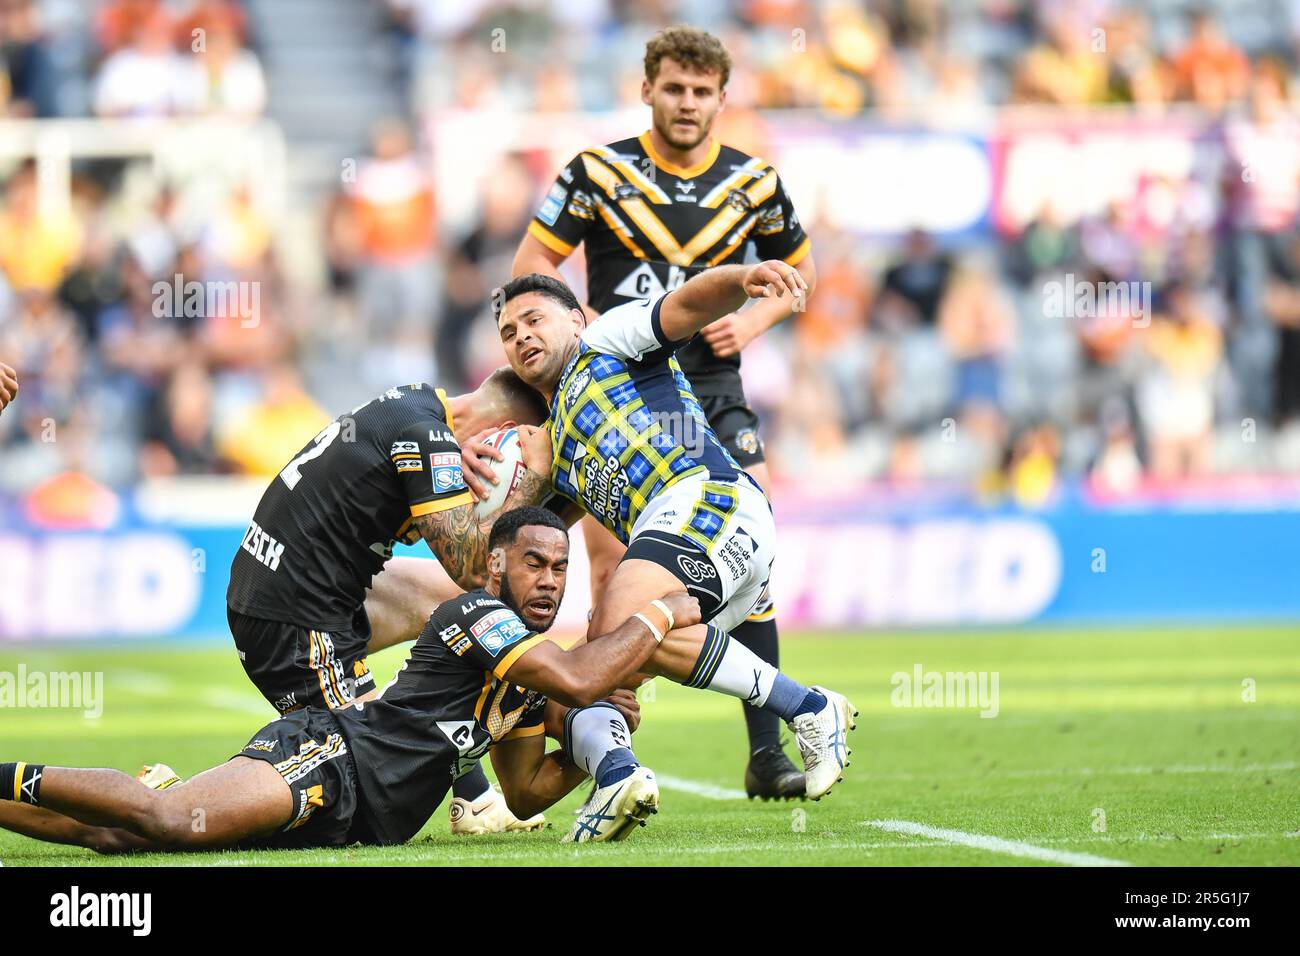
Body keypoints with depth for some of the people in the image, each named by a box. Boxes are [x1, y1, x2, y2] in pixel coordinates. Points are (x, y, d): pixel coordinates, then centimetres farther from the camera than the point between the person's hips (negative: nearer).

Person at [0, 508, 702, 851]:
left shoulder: (528, 676, 23)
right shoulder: (478, 615, -7)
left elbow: (525, 793, 28)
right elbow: (576, 680, -20)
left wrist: (596, 741, 12)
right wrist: (659, 615, -7)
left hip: (345, 815, 9)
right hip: (326, 756, -9)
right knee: (169, 822, -33)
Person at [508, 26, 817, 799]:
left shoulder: (752, 182, 4)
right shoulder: (599, 173, -1)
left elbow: (799, 267, 19)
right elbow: (531, 266, 2)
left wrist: (753, 320, 0)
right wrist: (592, 326, -14)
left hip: (715, 390, 1)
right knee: (613, 572, -7)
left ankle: (767, 752, -7)